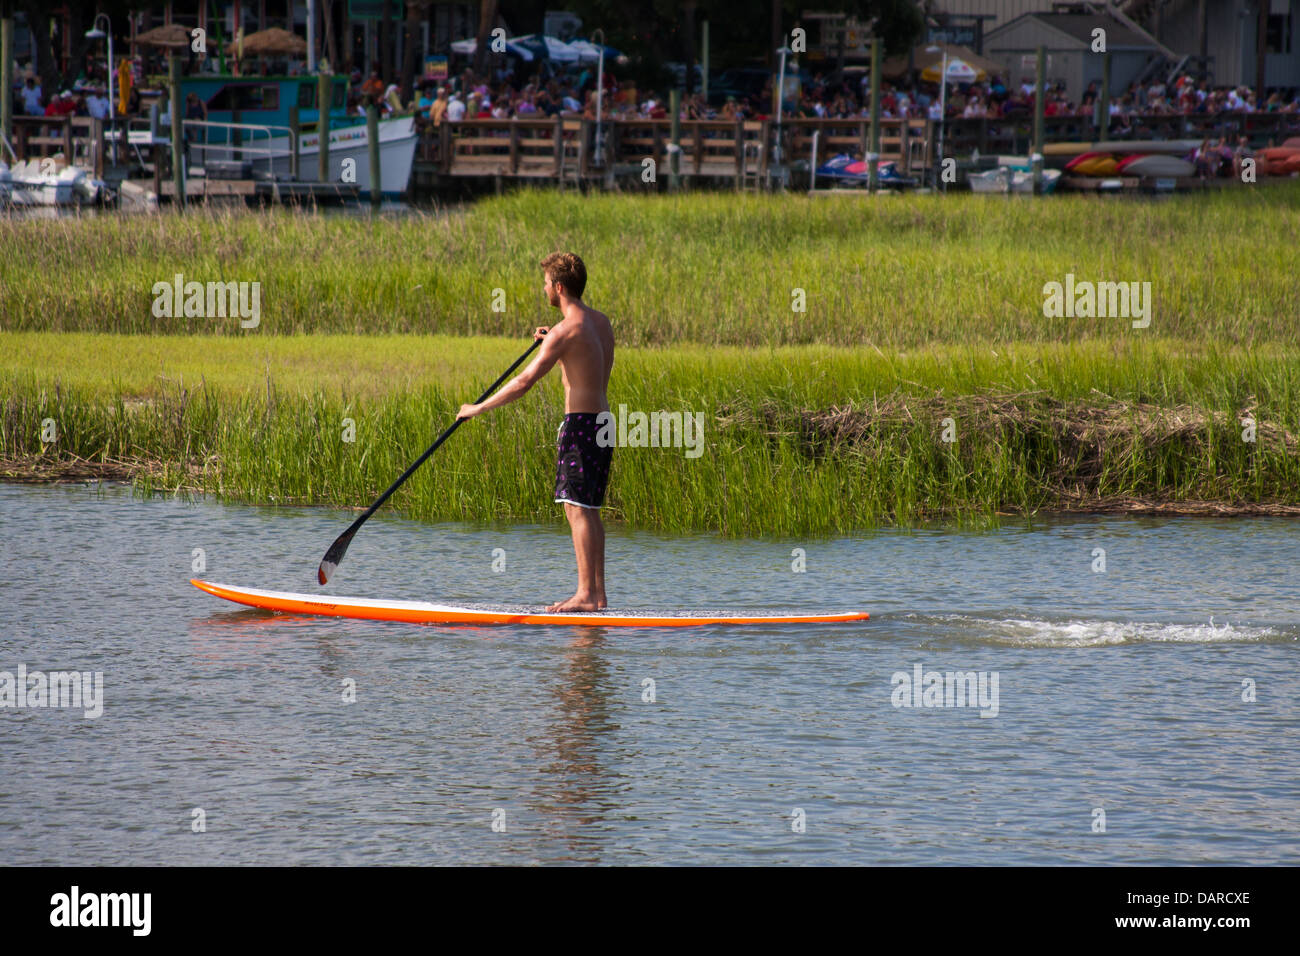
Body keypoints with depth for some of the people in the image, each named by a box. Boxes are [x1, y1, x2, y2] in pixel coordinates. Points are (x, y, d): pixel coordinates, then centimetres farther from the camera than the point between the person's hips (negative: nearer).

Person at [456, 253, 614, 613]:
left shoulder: (566, 330, -14)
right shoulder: (601, 322, 12)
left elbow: (525, 381, -17)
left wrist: (480, 408, -9)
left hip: (580, 423, -9)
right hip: (602, 421, 9)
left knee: (577, 508, -10)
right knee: (588, 511, 12)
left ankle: (586, 593, -15)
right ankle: (597, 594, 12)